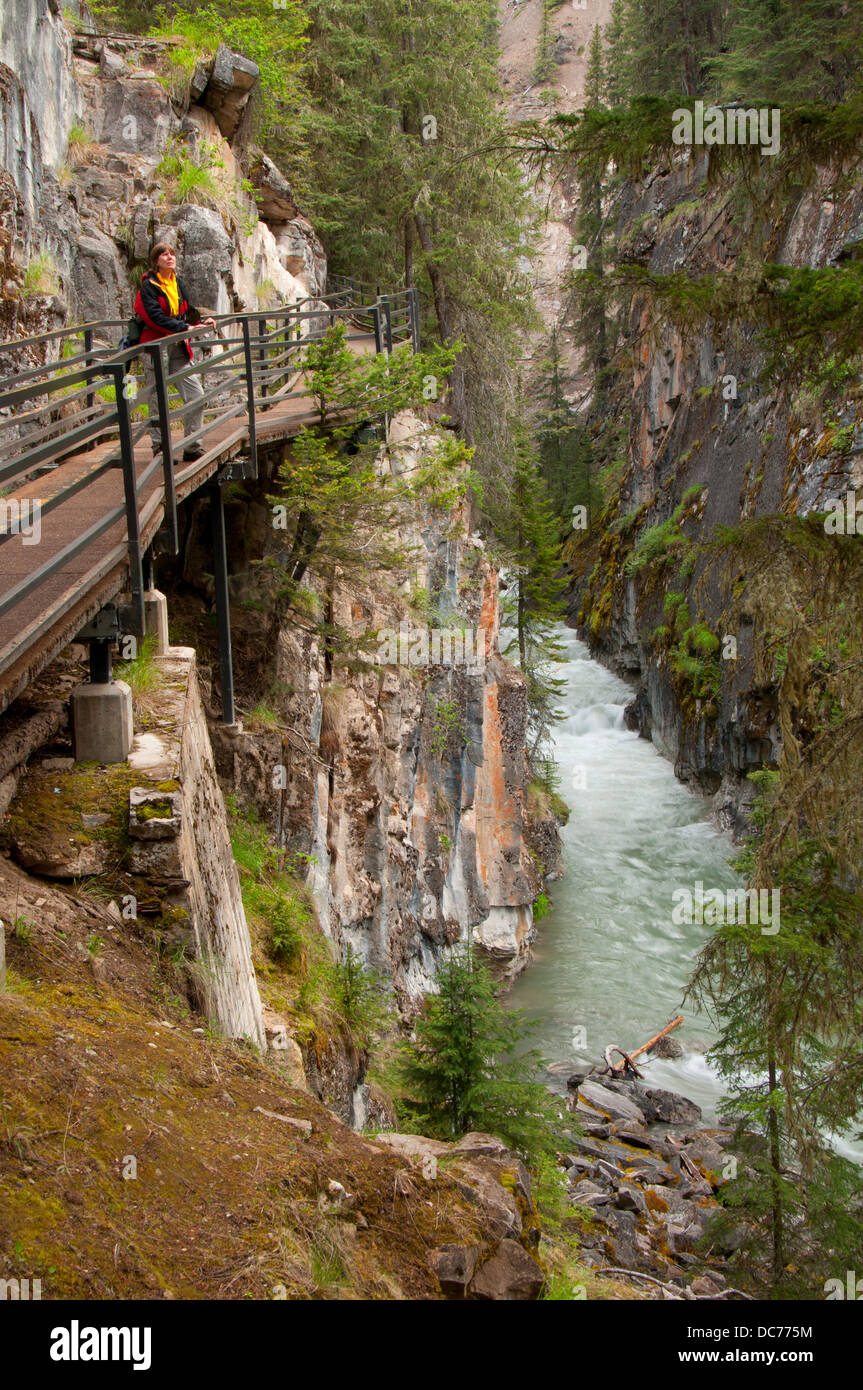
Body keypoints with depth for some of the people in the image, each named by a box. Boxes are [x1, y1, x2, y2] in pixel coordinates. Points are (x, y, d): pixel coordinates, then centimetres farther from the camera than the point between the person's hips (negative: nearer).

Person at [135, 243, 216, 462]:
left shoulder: (178, 283, 12)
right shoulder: (148, 286, -7)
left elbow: (188, 311, 17)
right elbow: (156, 317, -18)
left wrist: (202, 321, -3)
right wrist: (185, 328, -24)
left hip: (178, 347, 6)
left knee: (196, 395, -1)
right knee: (156, 401, 0)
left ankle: (193, 448, 7)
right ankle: (159, 448, 9)